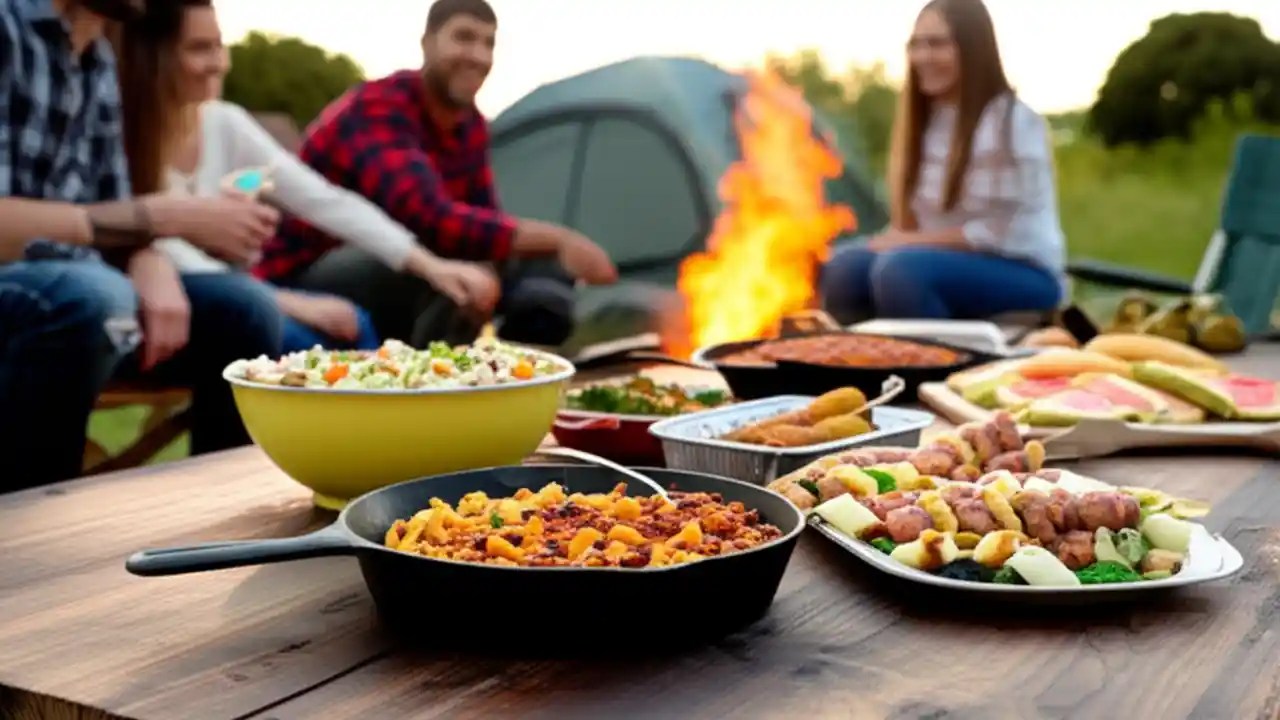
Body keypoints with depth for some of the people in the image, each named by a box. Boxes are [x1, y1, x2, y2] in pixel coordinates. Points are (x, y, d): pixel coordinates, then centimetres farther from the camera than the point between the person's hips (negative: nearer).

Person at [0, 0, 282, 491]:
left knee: (243, 309, -7)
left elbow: (107, 219, 9)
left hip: (61, 286, 7)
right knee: (90, 295, -35)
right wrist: (166, 218, -22)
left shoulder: (99, 60, 8)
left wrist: (152, 269, -13)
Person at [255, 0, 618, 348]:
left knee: (548, 302, -6)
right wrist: (556, 238, -41)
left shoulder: (470, 126, 2)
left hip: (390, 278, 8)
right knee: (454, 249, -37)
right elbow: (430, 220, -41)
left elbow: (485, 223, 4)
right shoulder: (376, 110, -25)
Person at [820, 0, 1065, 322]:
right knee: (845, 266, -17)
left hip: (1023, 275, -6)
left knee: (900, 269, -32)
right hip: (951, 265, 7)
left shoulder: (1011, 121, -12)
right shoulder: (925, 121, 9)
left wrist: (914, 243, -15)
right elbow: (908, 218, 12)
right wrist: (898, 241, -9)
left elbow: (1003, 233, -17)